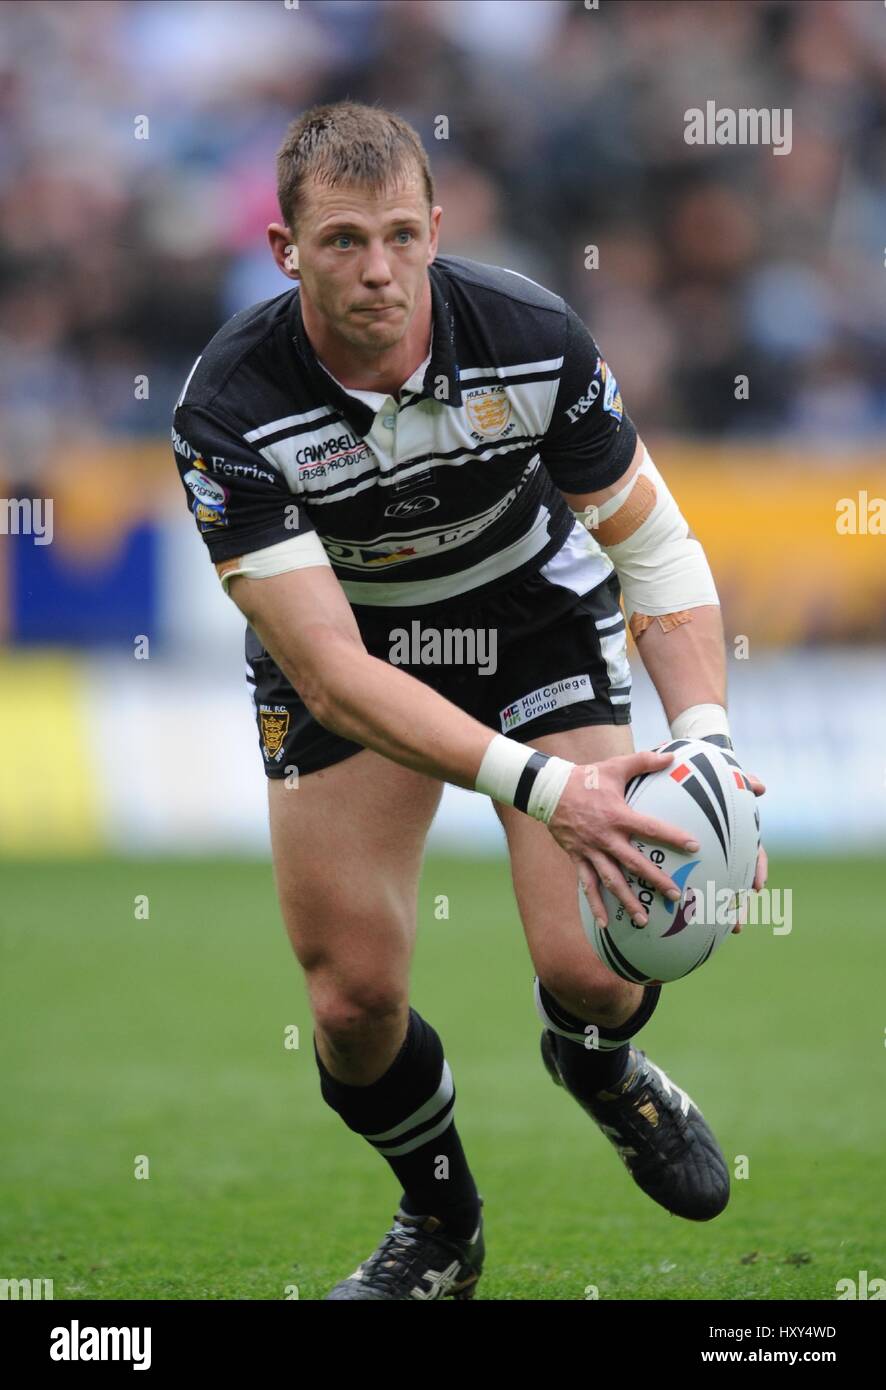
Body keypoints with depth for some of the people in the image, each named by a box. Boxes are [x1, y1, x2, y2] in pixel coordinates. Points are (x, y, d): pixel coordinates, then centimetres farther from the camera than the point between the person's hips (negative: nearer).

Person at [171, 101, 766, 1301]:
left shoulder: (535, 338, -27)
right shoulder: (229, 411, -31)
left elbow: (655, 545, -13)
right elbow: (329, 668, -35)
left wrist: (704, 740, -30)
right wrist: (542, 786, -46)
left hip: (538, 615, 0)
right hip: (346, 648, 0)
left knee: (588, 964, -14)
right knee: (354, 994, -6)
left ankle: (600, 1064, 27)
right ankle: (439, 1224, 26)